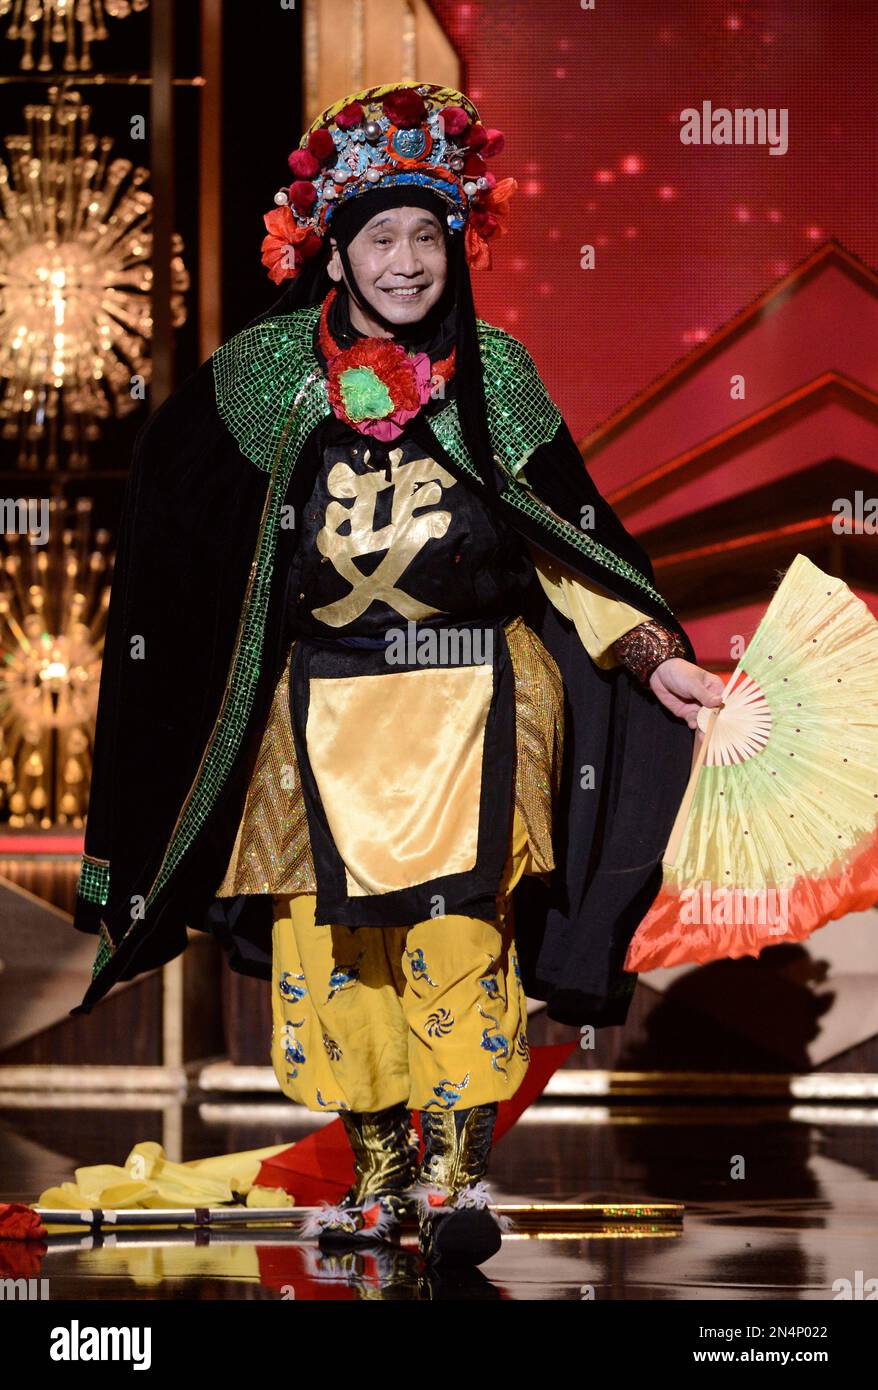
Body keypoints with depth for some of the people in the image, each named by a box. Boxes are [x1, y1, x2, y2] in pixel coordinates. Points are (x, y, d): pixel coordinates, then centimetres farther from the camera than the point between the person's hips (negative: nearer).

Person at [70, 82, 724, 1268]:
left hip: (468, 693, -1)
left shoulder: (492, 376, 3)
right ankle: (379, 1170, 15)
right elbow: (177, 543, 14)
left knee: (457, 932, -11)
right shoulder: (265, 378, 3)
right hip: (323, 707, 2)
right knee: (331, 940, 2)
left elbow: (572, 547, 3)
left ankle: (457, 1171, -2)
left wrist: (656, 660, -7)